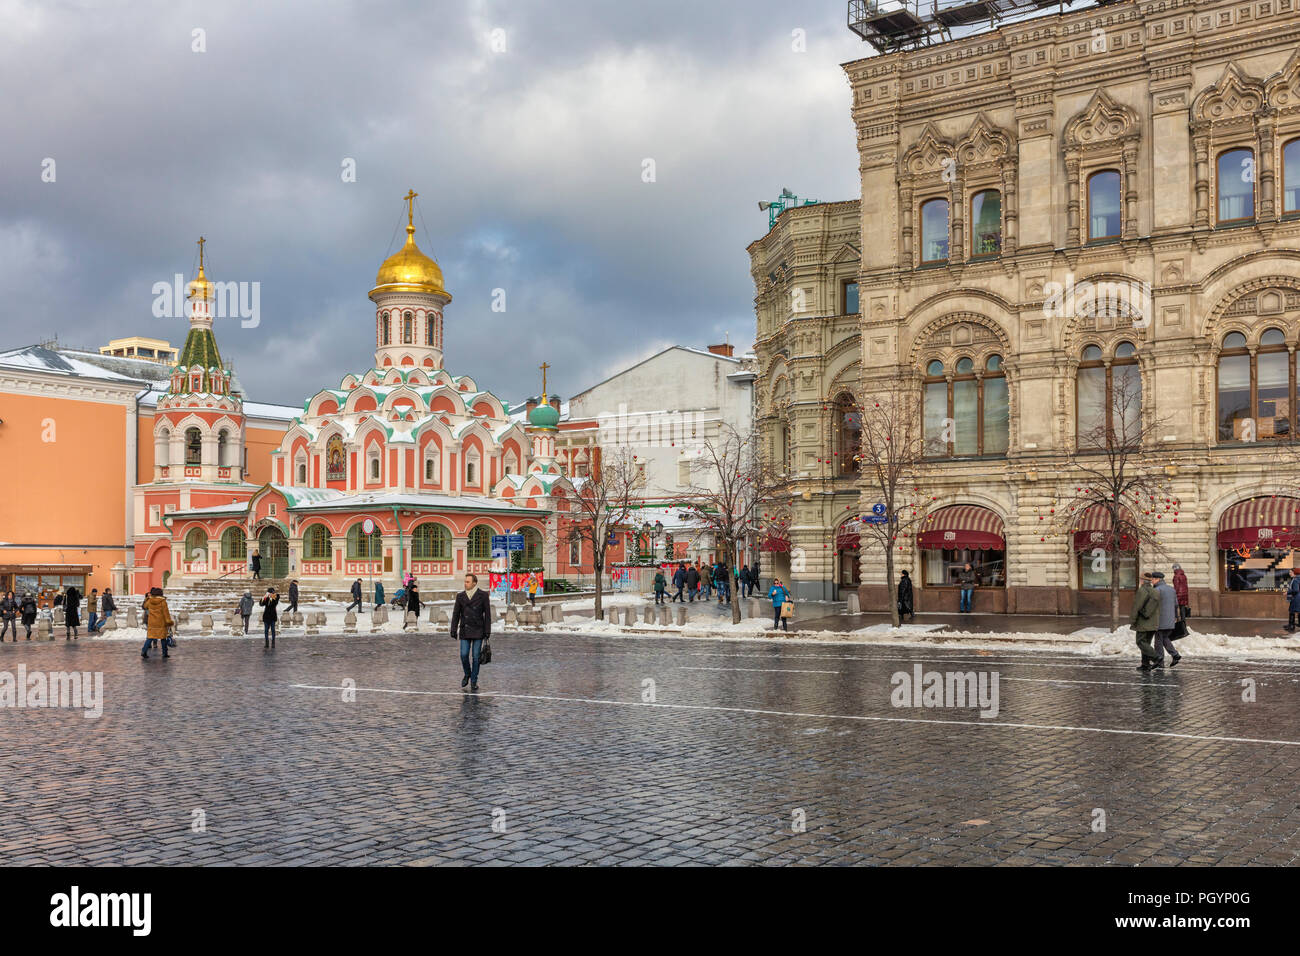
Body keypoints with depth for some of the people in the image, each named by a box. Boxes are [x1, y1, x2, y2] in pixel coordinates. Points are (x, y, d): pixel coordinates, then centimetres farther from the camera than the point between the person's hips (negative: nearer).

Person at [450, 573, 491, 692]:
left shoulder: (483, 595, -5)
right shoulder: (460, 596, 2)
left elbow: (487, 614, -4)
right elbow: (456, 614, 5)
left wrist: (487, 632, -7)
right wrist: (453, 631, -1)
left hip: (478, 630, -2)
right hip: (465, 631, 2)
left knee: (475, 657, -2)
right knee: (464, 655, -5)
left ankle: (474, 683, 8)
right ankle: (467, 674, 24)